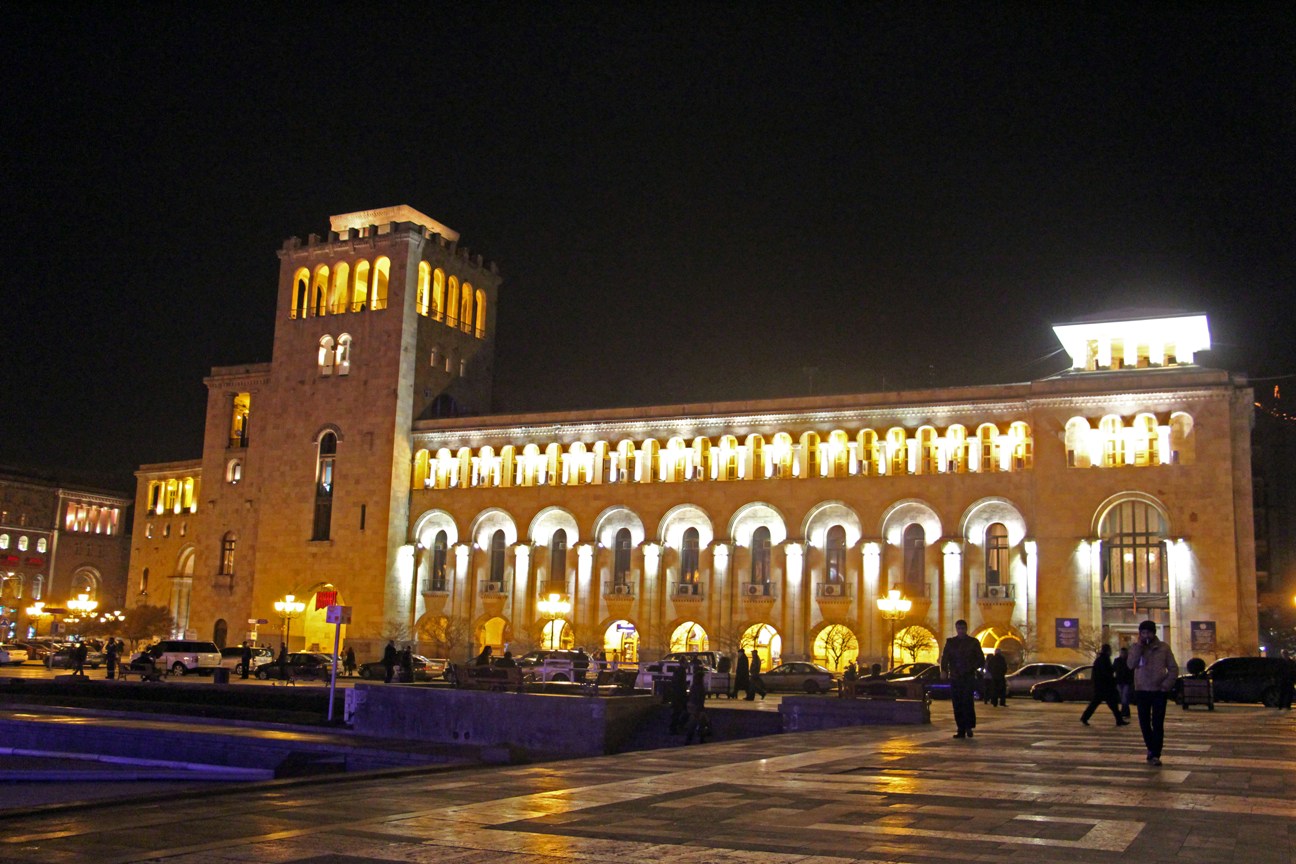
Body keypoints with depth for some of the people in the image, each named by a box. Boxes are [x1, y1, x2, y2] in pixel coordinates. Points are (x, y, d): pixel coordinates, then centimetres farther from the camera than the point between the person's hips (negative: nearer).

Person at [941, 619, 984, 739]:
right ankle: (961, 729, 5)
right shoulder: (950, 642, 12)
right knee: (957, 705, 1)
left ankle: (969, 726, -5)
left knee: (968, 702, -15)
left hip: (969, 678, -2)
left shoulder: (973, 642, 7)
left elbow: (981, 660, 8)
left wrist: (972, 668, -9)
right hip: (954, 678, 2)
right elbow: (944, 658, 6)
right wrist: (944, 670, -11)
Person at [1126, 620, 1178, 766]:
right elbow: (1131, 664, -13)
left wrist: (1167, 684, -9)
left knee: (1158, 724, -5)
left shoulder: (1163, 648, 2)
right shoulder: (1135, 647, 4)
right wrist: (1139, 645, -16)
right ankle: (1151, 748, 30)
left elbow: (1173, 668, 4)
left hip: (1159, 691, -2)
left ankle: (1155, 755, -3)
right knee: (1144, 723, 9)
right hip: (1141, 690, 2)